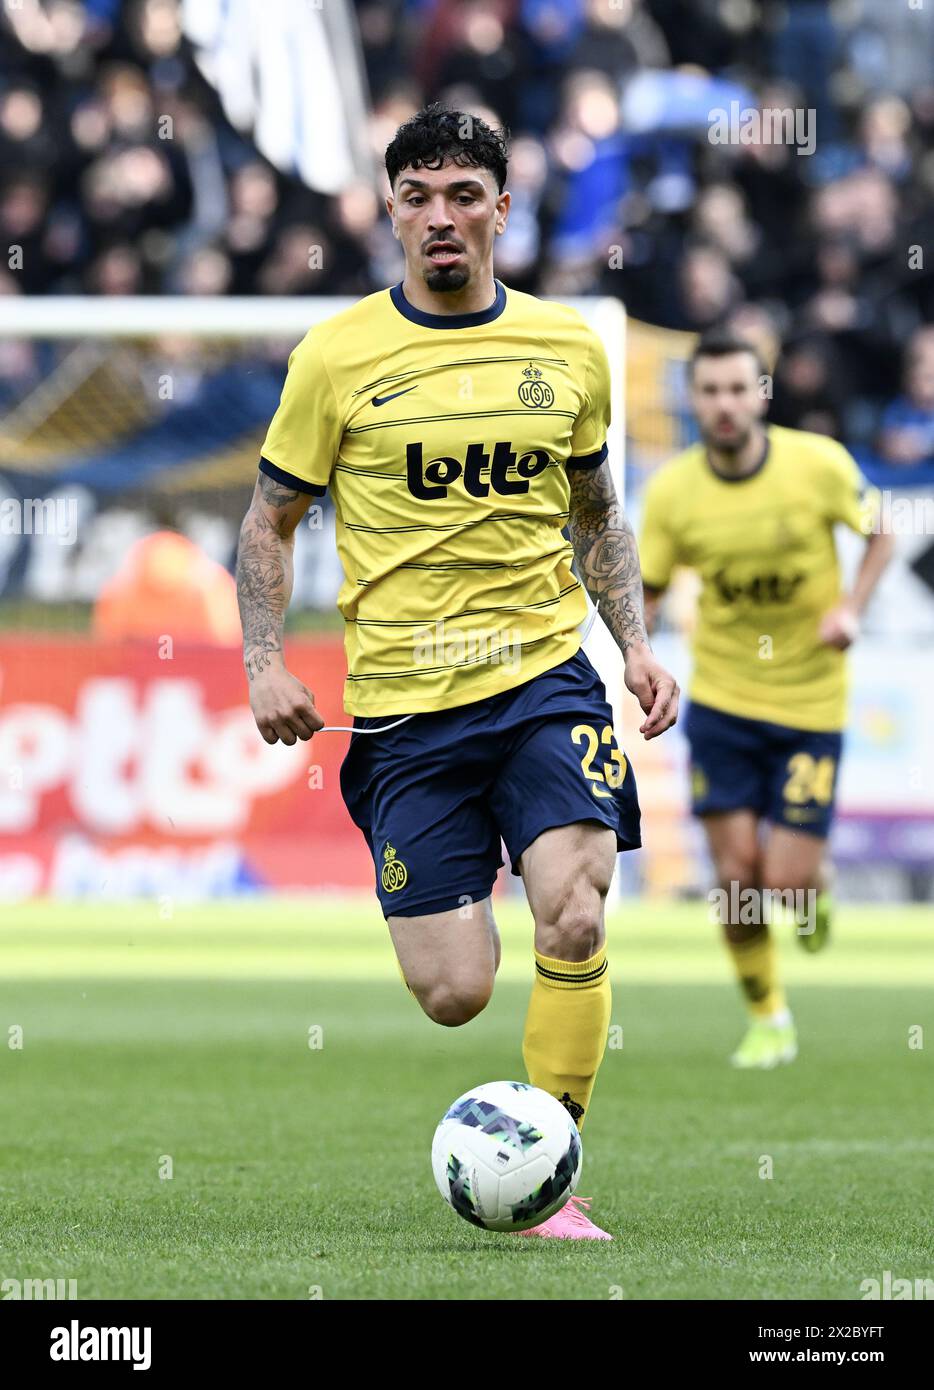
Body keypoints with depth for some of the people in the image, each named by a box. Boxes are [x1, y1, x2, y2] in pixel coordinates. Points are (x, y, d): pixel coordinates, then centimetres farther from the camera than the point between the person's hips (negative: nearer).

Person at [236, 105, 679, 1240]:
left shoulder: (567, 349, 7)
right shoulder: (337, 356, -1)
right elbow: (270, 520, 8)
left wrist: (635, 640, 8)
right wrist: (264, 663, -4)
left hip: (545, 676, 1)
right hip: (404, 706, -1)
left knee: (573, 924, -20)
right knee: (454, 995, -6)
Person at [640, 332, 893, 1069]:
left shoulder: (819, 463, -13)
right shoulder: (672, 490, -10)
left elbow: (880, 533, 3)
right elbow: (644, 594, 1)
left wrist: (851, 607, -14)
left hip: (811, 703, -1)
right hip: (721, 700, 1)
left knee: (787, 886, -6)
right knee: (736, 874, -4)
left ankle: (818, 887, 33)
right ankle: (768, 1020, 20)